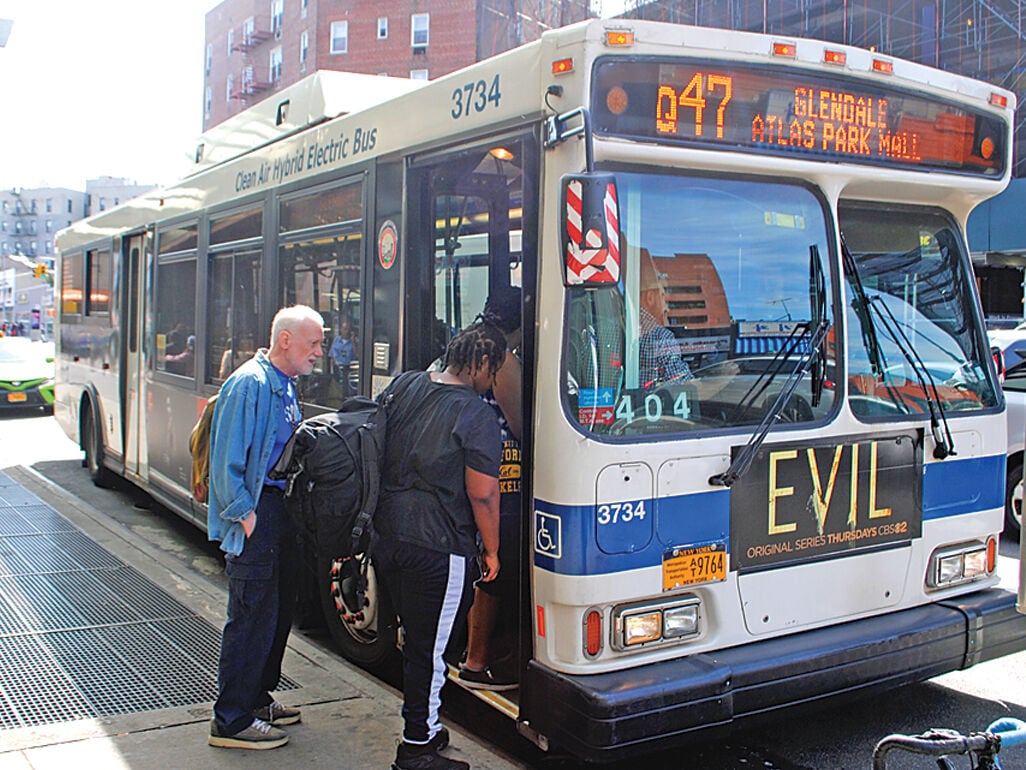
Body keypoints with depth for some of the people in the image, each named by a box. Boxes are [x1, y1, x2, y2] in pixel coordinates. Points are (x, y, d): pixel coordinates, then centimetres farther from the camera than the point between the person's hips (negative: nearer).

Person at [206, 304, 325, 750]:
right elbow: (226, 460, -18)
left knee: (279, 610, 17)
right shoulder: (249, 384, -16)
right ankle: (230, 721, 9)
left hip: (282, 508, 10)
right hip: (256, 516, -10)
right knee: (252, 617, -3)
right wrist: (245, 514, -18)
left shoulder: (285, 387, 14)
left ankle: (256, 699, 32)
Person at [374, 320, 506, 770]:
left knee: (416, 637, 21)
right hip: (438, 548, -7)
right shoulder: (477, 416, -13)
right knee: (430, 647, 6)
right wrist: (491, 551, 0)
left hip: (385, 537, 7)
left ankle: (424, 727, 34)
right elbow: (483, 495, -13)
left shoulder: (402, 387, 7)